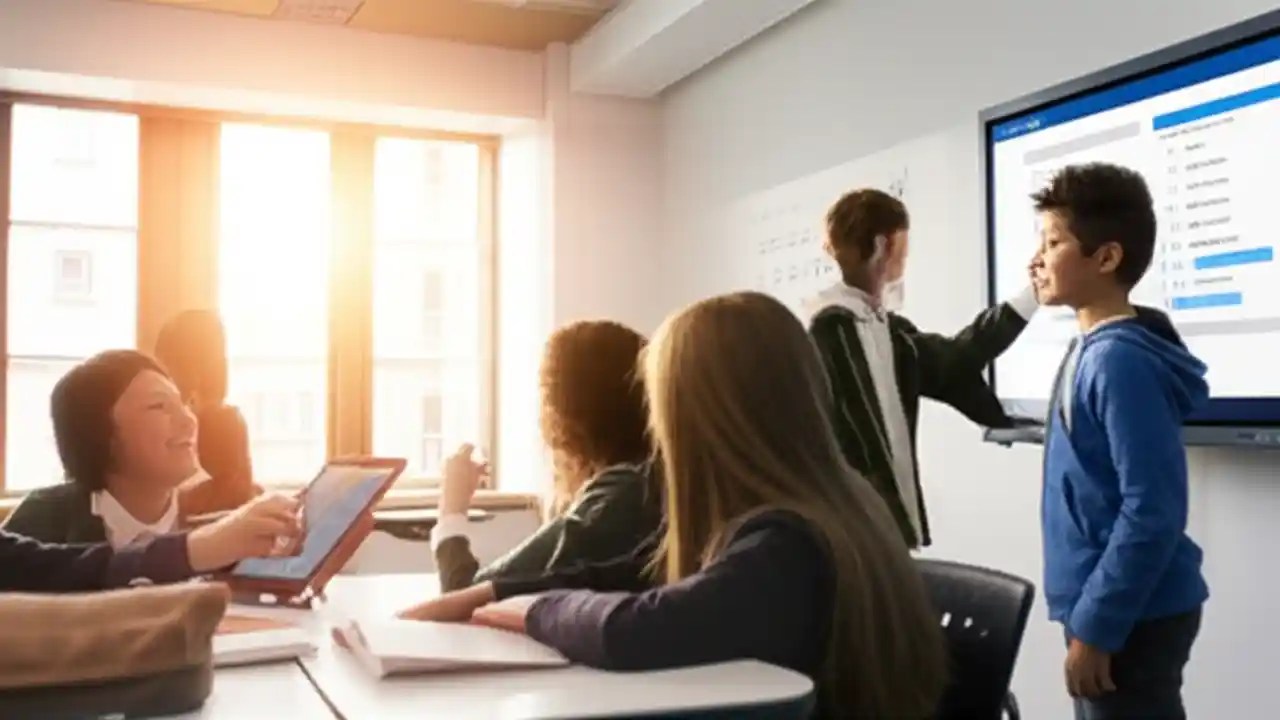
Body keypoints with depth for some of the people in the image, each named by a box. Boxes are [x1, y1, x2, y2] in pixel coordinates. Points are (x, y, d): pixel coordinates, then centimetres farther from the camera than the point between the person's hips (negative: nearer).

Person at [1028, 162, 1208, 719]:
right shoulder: (1090, 350, 7)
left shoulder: (1121, 360, -20)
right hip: (1110, 608, 9)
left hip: (1131, 619, -9)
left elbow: (1152, 513, -24)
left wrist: (1095, 627, -19)